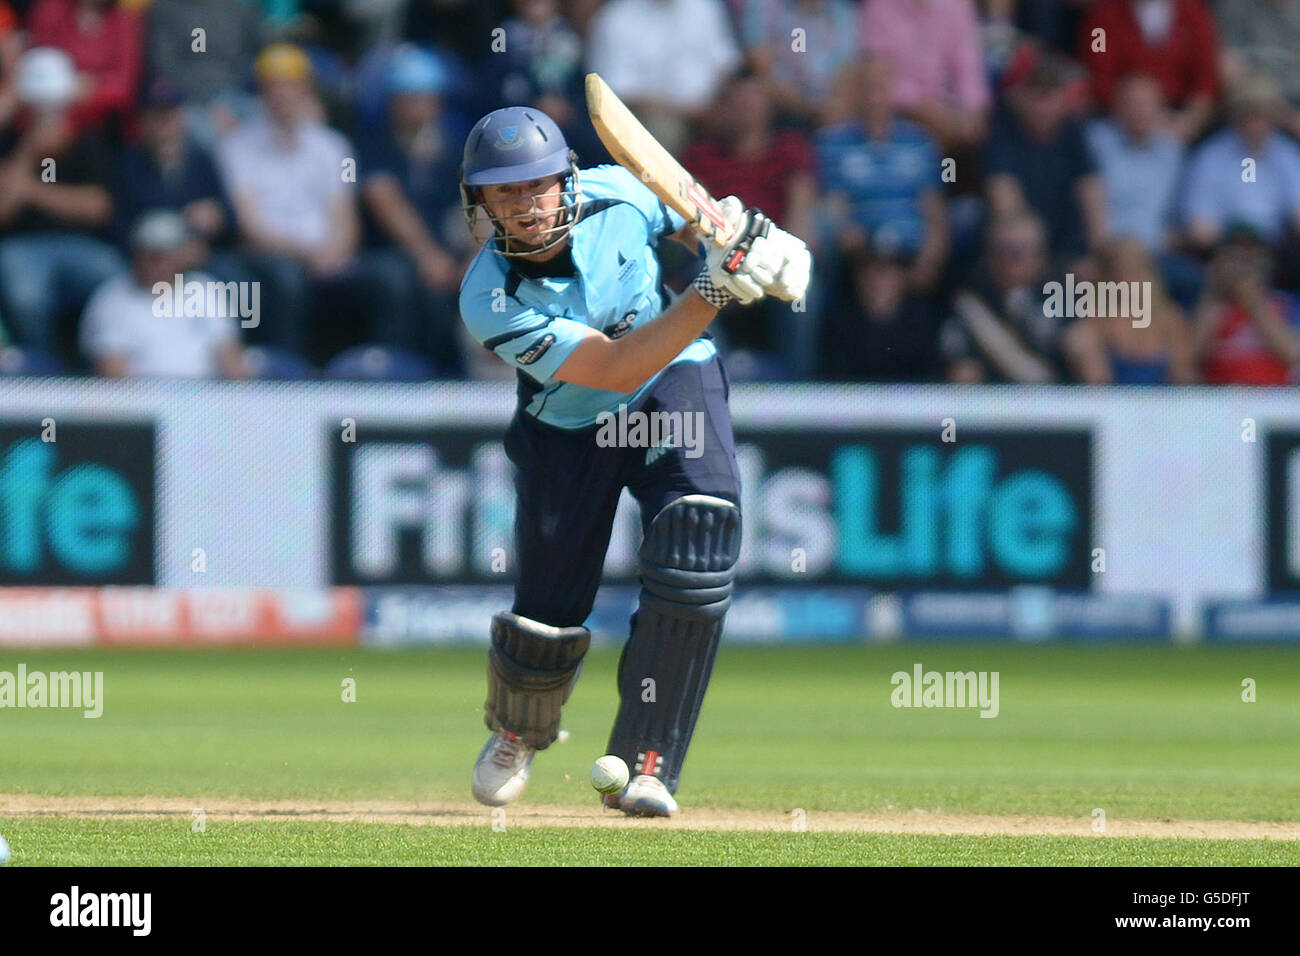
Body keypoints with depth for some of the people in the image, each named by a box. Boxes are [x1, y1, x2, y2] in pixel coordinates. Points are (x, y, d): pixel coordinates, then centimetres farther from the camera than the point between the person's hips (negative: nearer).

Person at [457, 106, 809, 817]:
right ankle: (517, 732, 38)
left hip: (675, 389, 1)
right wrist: (716, 289, -43)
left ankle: (644, 765, -13)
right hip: (568, 430, -1)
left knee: (695, 558, -22)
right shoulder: (491, 300, -29)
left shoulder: (617, 195, -18)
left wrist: (759, 242, -15)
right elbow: (614, 369, -35)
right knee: (550, 609, 0)